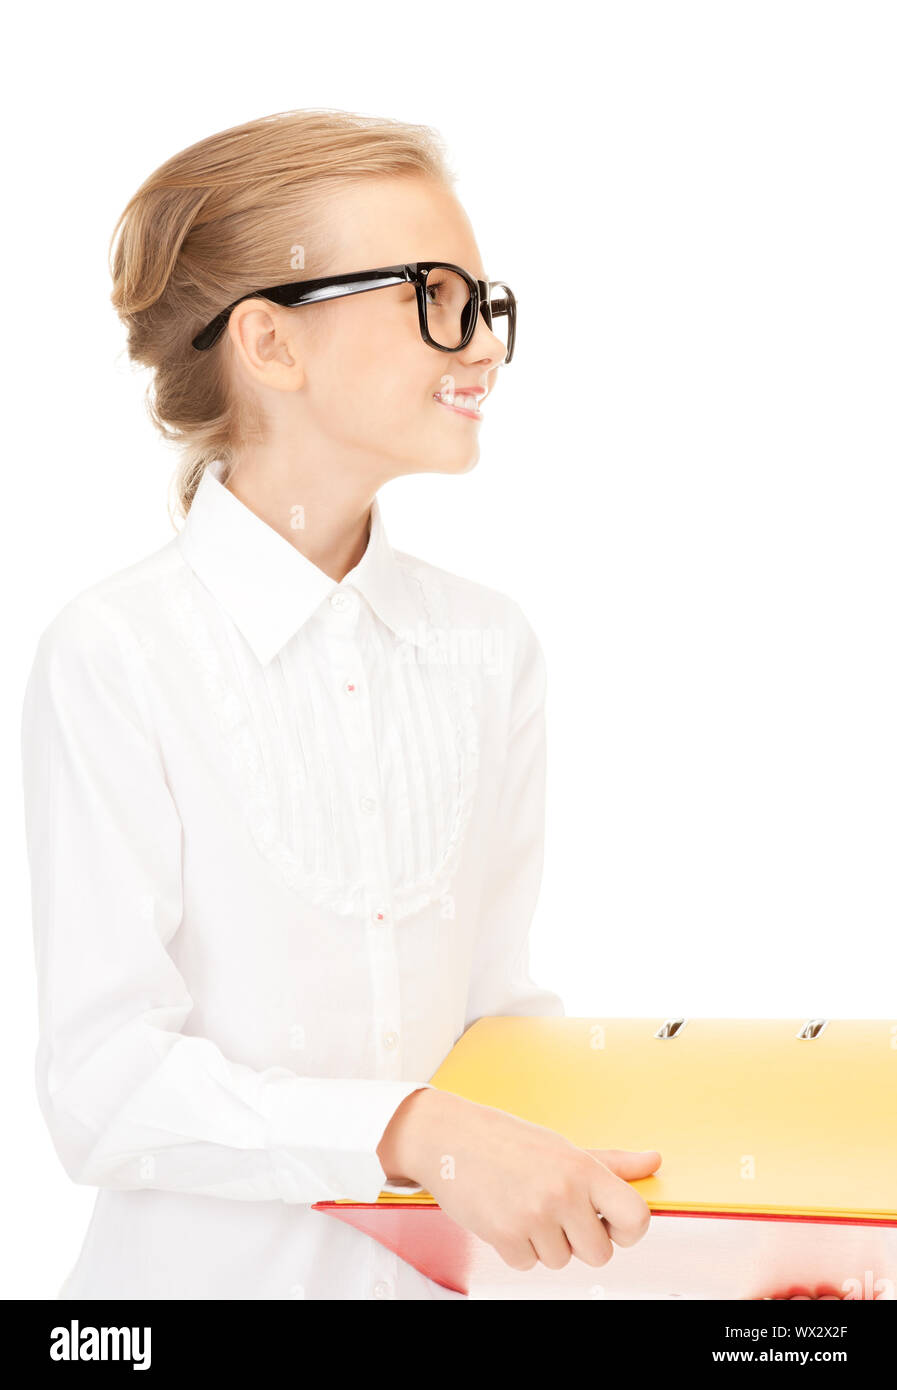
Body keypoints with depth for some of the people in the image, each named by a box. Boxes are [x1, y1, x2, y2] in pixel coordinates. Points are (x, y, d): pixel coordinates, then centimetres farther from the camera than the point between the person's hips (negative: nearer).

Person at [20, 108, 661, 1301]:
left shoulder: (489, 647, 3)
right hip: (215, 1264, -2)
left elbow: (494, 1001, 6)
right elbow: (104, 1089, -16)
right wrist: (416, 1132, -28)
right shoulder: (114, 656, -13)